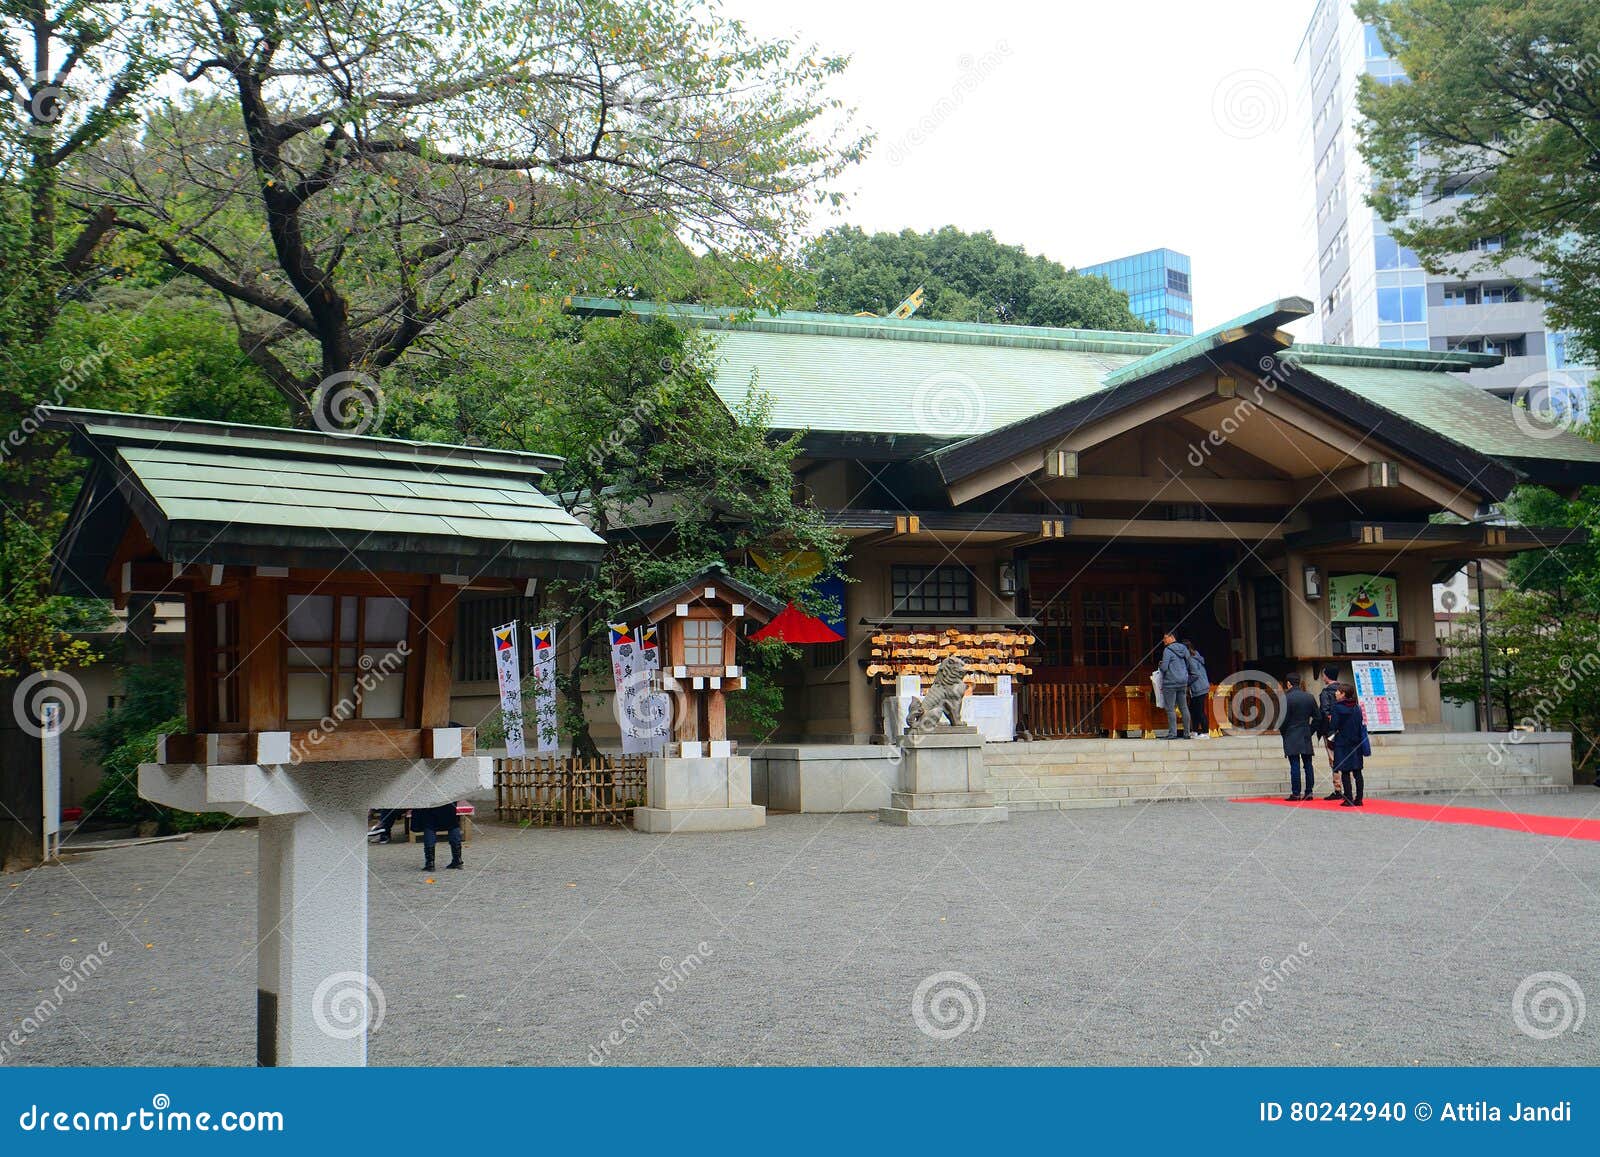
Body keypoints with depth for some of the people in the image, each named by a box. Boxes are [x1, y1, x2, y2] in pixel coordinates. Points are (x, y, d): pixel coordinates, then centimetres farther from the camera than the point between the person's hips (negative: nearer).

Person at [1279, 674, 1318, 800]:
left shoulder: (1286, 698, -12)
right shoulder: (1309, 697, 5)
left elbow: (1283, 719, -12)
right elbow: (1317, 717, 7)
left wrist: (1283, 733, 3)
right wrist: (1311, 731, 16)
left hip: (1291, 737, -5)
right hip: (1306, 737, 5)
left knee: (1295, 765, -4)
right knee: (1308, 764, 10)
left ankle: (1296, 793, -4)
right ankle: (1309, 792, 10)